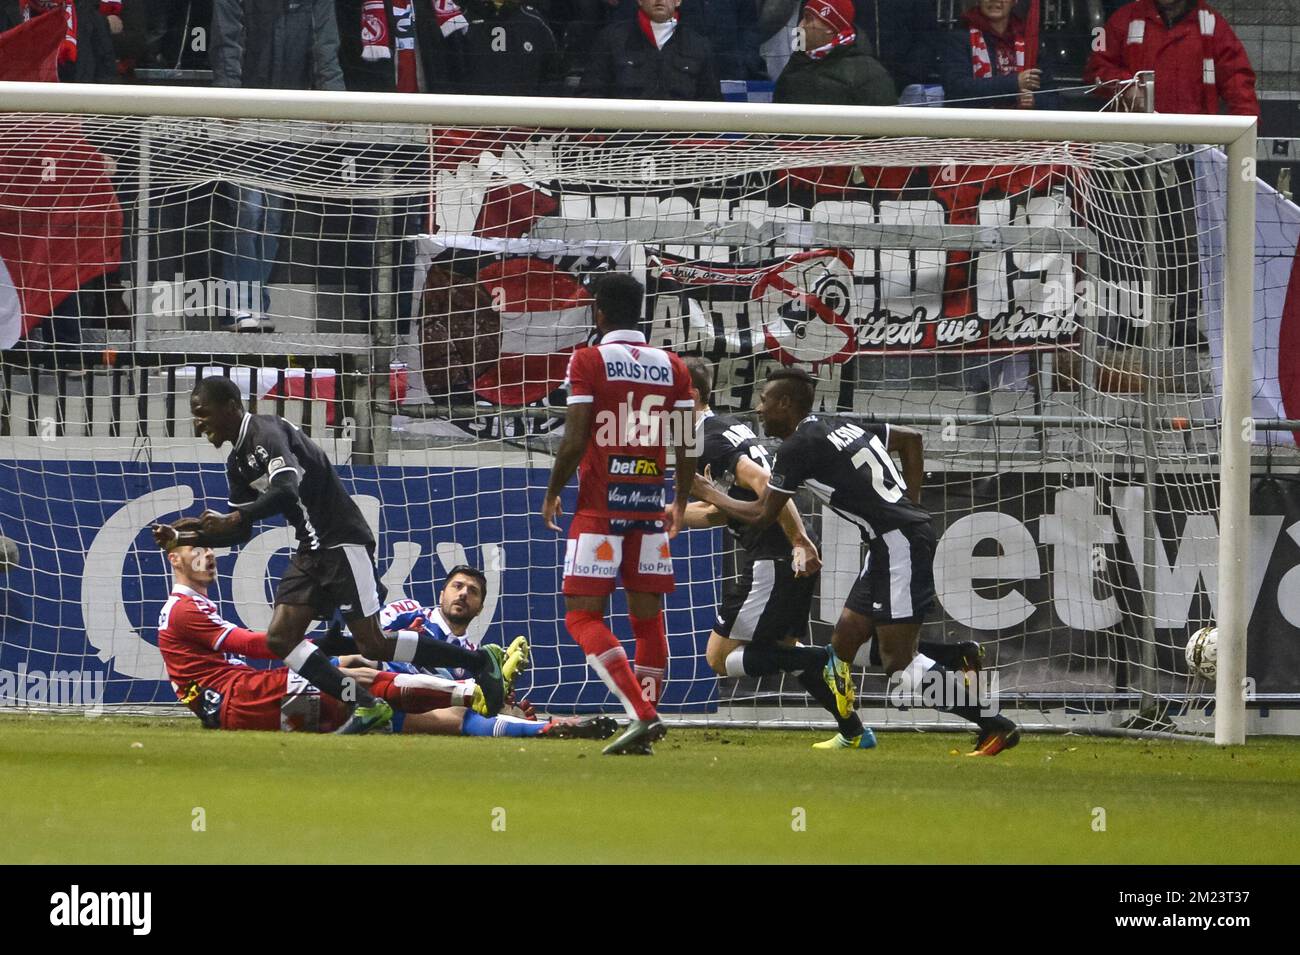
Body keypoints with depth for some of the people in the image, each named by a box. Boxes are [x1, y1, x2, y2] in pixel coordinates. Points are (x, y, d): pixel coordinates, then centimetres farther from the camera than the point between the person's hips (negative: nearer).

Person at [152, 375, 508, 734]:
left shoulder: (266, 432, -17)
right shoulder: (237, 462, 13)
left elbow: (285, 492, -34)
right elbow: (242, 532, 17)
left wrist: (232, 518, -40)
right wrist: (183, 538, 5)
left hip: (343, 542, -10)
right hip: (312, 550, 10)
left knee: (372, 644, -10)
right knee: (280, 638, -4)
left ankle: (481, 660, 3)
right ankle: (367, 707, -3)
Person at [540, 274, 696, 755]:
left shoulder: (589, 360, -6)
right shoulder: (672, 367, 7)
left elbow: (574, 441, -11)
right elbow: (687, 445, 6)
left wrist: (552, 494, 3)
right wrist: (681, 503, 21)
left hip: (600, 504, -5)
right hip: (650, 506, 5)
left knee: (583, 616, -2)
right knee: (648, 615, 10)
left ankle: (642, 714, -18)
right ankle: (644, 730, 8)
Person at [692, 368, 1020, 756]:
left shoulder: (797, 447, -9)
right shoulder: (841, 427, 17)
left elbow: (761, 515, -2)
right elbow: (910, 438, 28)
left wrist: (711, 495, 14)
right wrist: (910, 505, 25)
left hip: (898, 542, -10)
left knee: (899, 665, -11)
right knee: (843, 644, 11)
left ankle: (995, 725, -13)